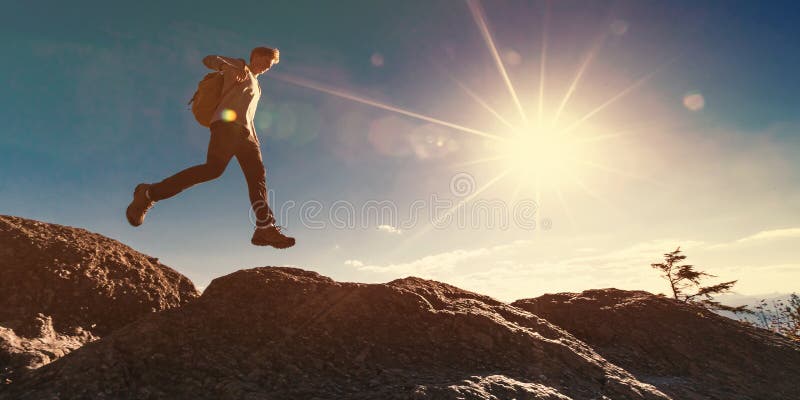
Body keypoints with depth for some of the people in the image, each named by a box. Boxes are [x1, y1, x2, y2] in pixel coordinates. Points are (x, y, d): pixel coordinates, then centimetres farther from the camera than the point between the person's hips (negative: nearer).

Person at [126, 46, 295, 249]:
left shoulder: (256, 86, 38)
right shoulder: (238, 65, 19)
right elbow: (208, 60, 7)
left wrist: (255, 141, 23)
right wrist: (238, 68, -9)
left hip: (244, 132, 8)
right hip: (227, 122, -8)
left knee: (258, 175, -12)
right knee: (214, 167, -27)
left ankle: (265, 228, -25)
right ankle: (149, 193, -21)